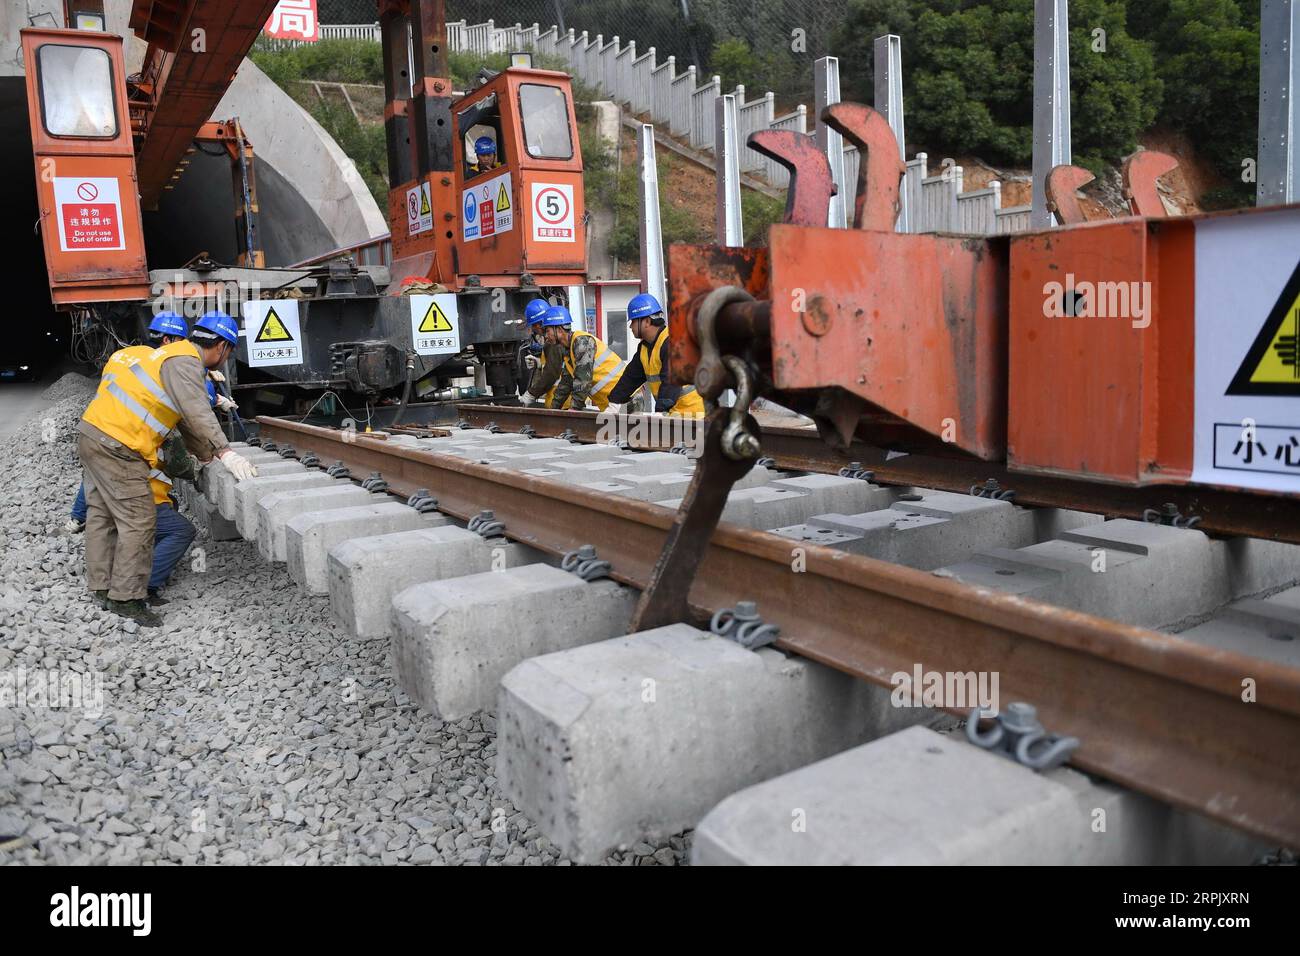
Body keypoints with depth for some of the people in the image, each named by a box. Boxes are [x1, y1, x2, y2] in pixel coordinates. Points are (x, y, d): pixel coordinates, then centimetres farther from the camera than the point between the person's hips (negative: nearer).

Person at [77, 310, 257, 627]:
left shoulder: (173, 354, 20)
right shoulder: (184, 362, -12)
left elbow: (186, 420, 21)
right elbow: (198, 413, -28)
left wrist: (209, 456, 19)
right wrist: (225, 452, -33)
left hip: (91, 432, 11)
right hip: (116, 446, -11)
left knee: (102, 516, 16)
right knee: (138, 522, -6)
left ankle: (103, 588, 26)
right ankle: (126, 598, -1)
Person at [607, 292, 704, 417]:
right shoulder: (644, 348, 13)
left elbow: (672, 381, -27)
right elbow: (631, 377, 15)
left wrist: (661, 411, -36)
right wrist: (613, 402, 6)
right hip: (670, 412, 8)